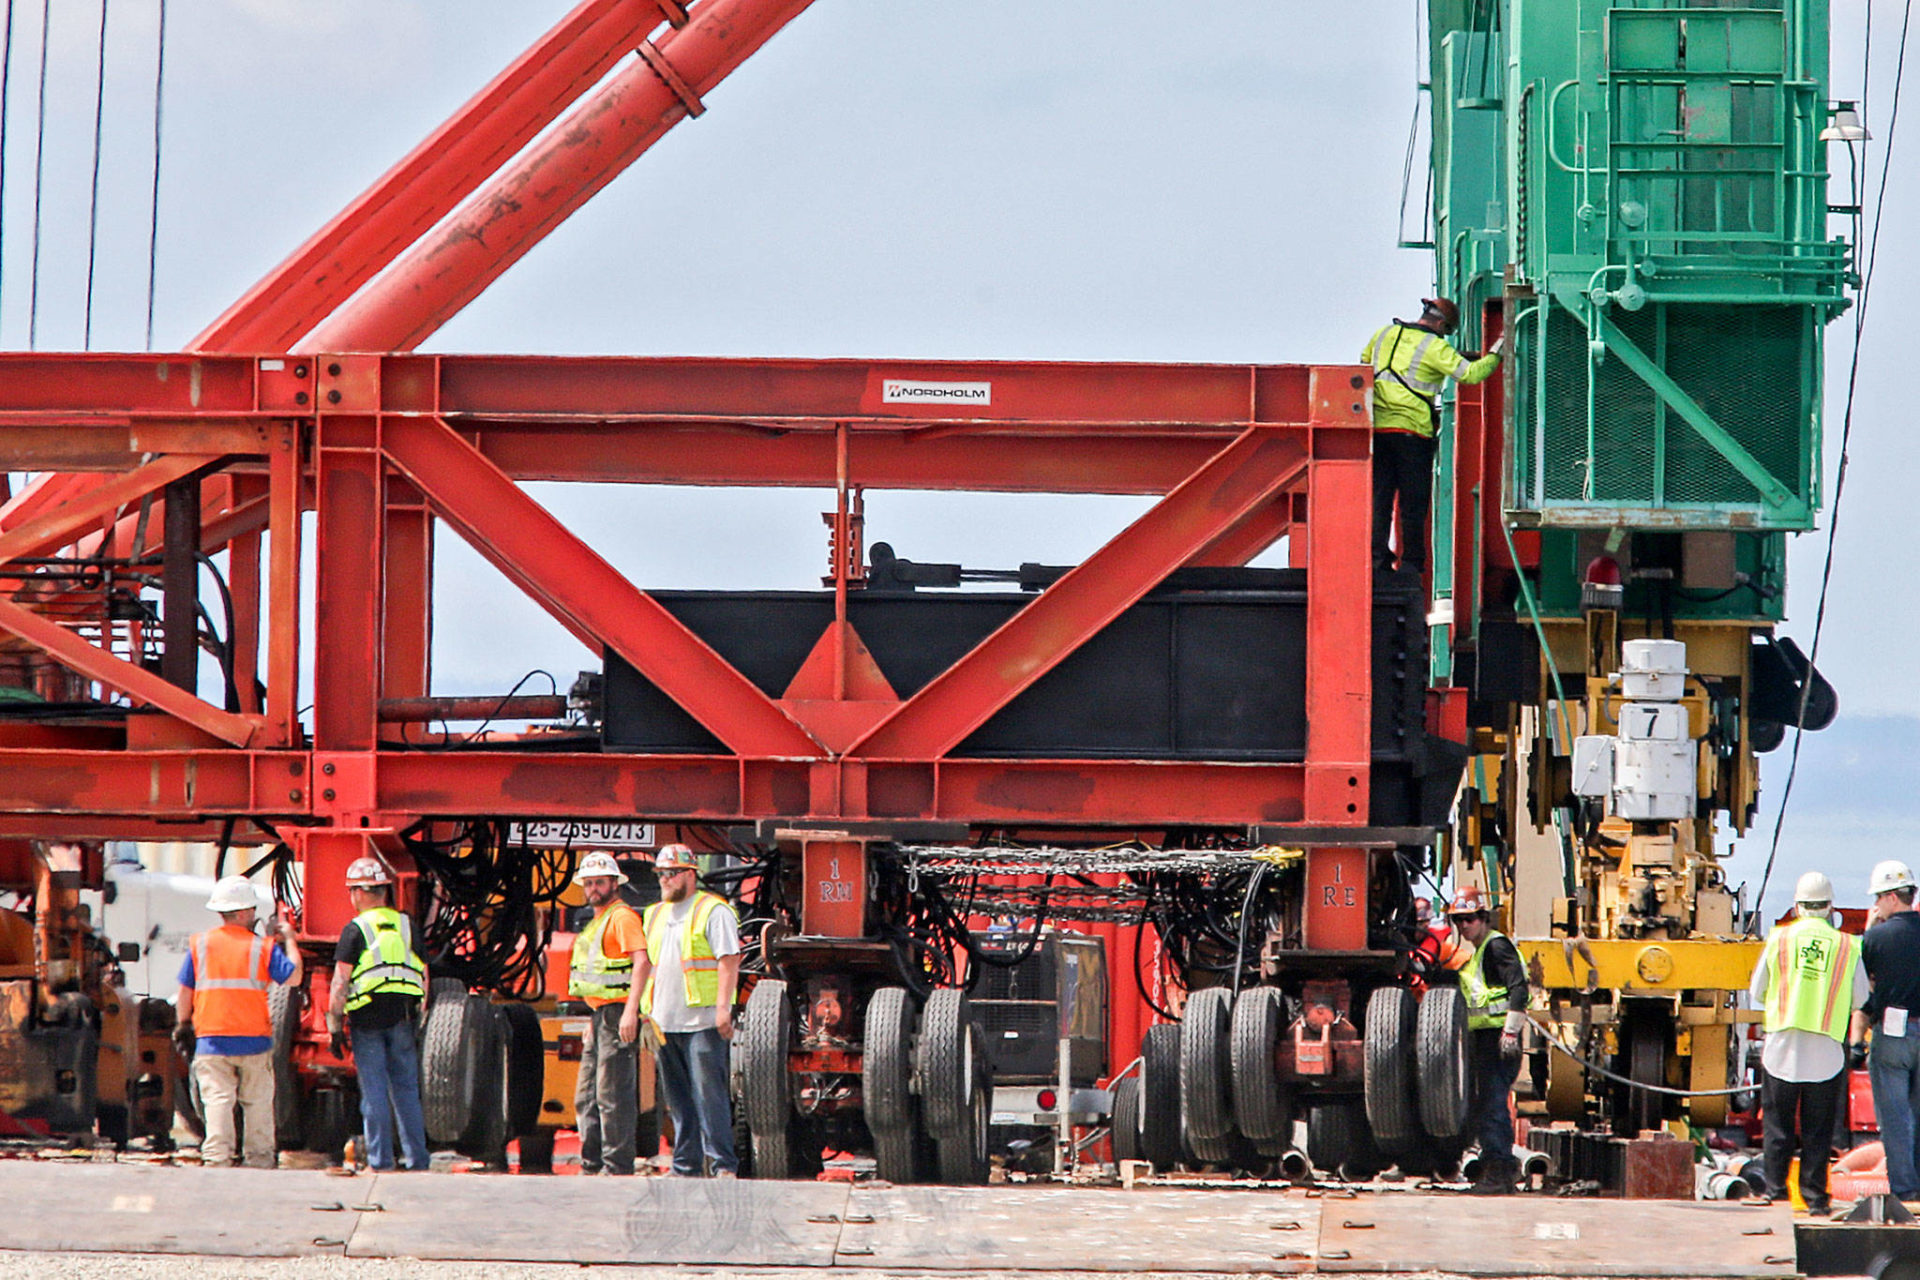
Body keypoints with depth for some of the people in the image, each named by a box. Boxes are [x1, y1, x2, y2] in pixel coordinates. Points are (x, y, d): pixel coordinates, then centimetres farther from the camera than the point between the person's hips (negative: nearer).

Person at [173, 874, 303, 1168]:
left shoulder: (199, 945, 3)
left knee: (217, 1099, -1)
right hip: (254, 1040, -1)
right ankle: (260, 1158, 10)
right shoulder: (262, 948, -3)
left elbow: (185, 992, 6)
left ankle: (217, 1154, -14)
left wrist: (183, 1025, 19)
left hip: (211, 1040, 1)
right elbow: (293, 977, -1)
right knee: (258, 1102, 9)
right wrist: (289, 940, 11)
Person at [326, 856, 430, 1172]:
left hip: (367, 1017, -4)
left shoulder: (356, 930, -3)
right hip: (403, 1017, 4)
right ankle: (417, 1160, 8)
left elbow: (341, 981, -7)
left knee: (374, 1093, 0)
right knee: (406, 1090, 9)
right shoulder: (408, 926, 10)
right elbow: (423, 977, 11)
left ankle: (380, 1159, -1)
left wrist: (335, 1026, -4)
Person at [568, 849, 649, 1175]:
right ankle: (591, 1164, 15)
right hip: (600, 1014, 10)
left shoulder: (622, 917, -9)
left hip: (618, 1012, -10)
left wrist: (631, 1011, -27)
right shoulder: (597, 921, 22)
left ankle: (617, 1166, -11)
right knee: (586, 1096, 11)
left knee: (612, 1094, -11)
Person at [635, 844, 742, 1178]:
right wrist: (645, 1013, 19)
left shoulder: (713, 912, -5)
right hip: (665, 1022, 7)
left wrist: (723, 1007, -20)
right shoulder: (656, 915, 19)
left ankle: (723, 1166, -9)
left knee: (709, 1094, -10)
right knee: (678, 1099, 8)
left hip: (702, 1022, -7)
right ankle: (686, 1168, 12)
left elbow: (729, 961, -11)